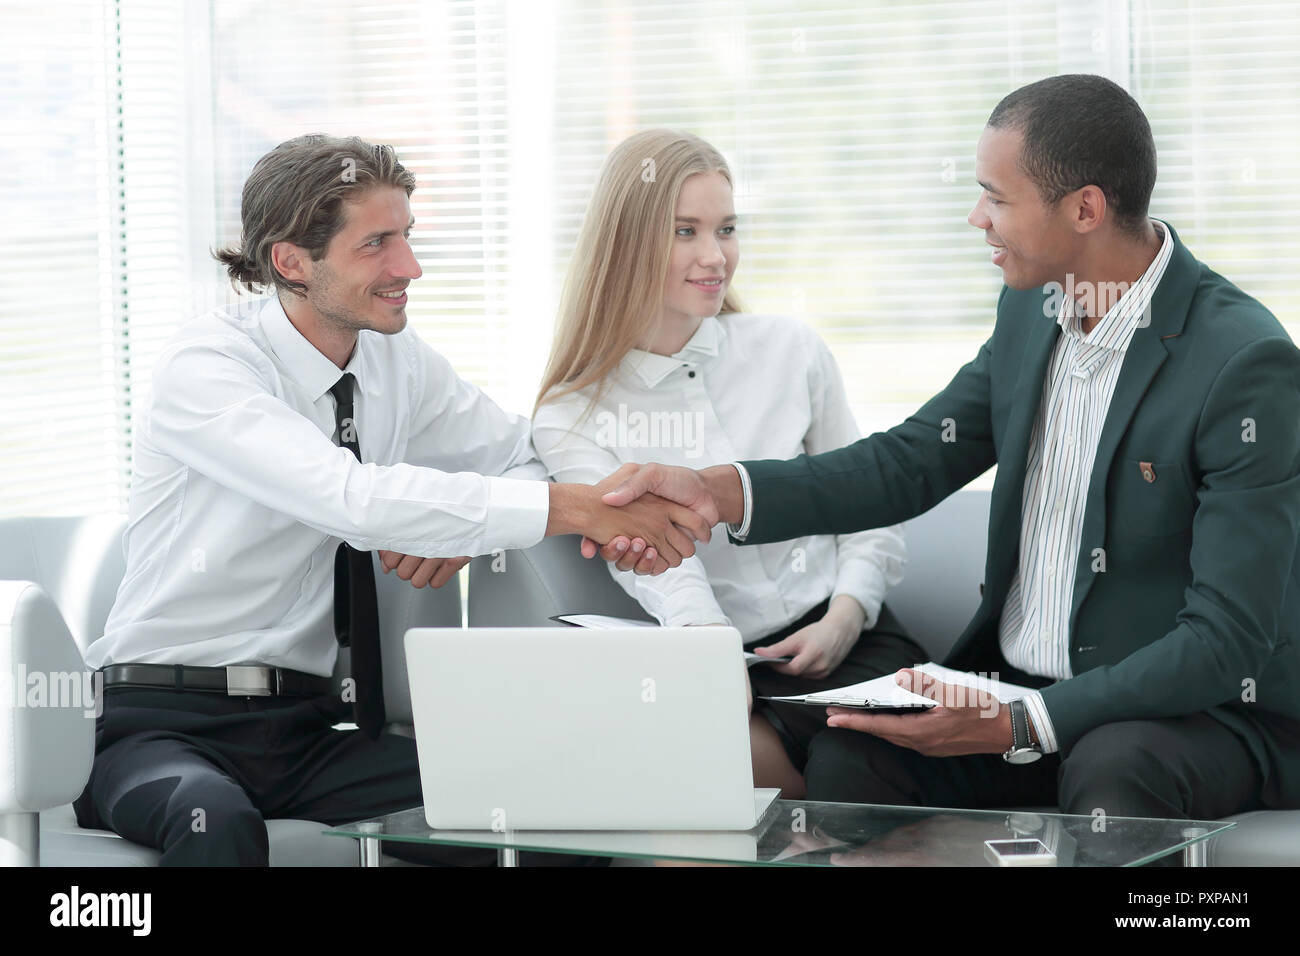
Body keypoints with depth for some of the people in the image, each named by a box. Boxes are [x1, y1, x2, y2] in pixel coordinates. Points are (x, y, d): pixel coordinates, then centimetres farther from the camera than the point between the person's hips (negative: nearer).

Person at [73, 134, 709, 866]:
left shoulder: (400, 363, 5)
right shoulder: (206, 366, -15)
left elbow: (526, 458, 15)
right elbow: (357, 501, -29)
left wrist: (463, 532, -8)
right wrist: (578, 510, -31)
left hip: (305, 727, 5)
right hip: (162, 724, -5)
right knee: (218, 820, -39)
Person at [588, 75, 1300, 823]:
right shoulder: (1033, 310, 6)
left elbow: (1226, 641, -21)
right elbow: (911, 463, 9)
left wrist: (1015, 727, -29)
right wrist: (718, 492, -7)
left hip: (1200, 707, -6)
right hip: (1018, 681, 6)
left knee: (1108, 775, -38)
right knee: (846, 755, -20)